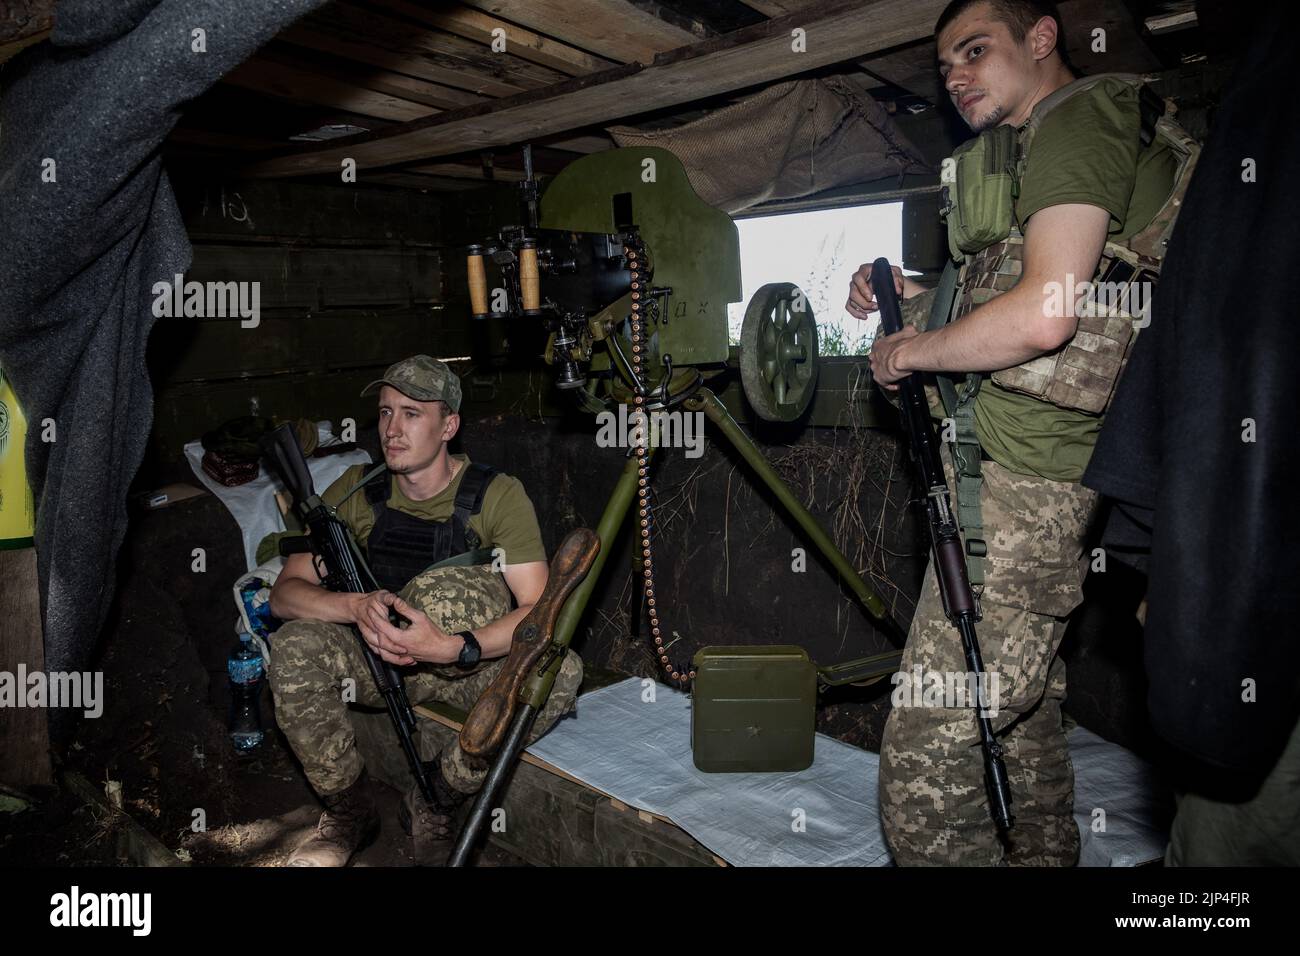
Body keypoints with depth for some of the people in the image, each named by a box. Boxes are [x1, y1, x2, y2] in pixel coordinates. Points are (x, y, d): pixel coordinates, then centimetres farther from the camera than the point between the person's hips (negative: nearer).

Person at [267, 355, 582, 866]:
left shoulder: (497, 494, -14)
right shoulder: (357, 491, -5)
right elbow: (284, 593, -8)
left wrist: (454, 648, -38)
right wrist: (357, 607, -29)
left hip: (465, 665, -2)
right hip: (377, 657, 2)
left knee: (562, 671, -29)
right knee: (293, 647, -26)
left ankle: (433, 802, -9)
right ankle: (349, 810, -3)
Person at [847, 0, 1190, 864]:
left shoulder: (1080, 120, -6)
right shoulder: (1040, 141, 25)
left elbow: (1045, 314, -21)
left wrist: (910, 351, -7)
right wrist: (917, 297, 16)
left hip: (1021, 473, -11)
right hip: (1037, 471, 11)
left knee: (927, 758, -11)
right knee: (1023, 718, 19)